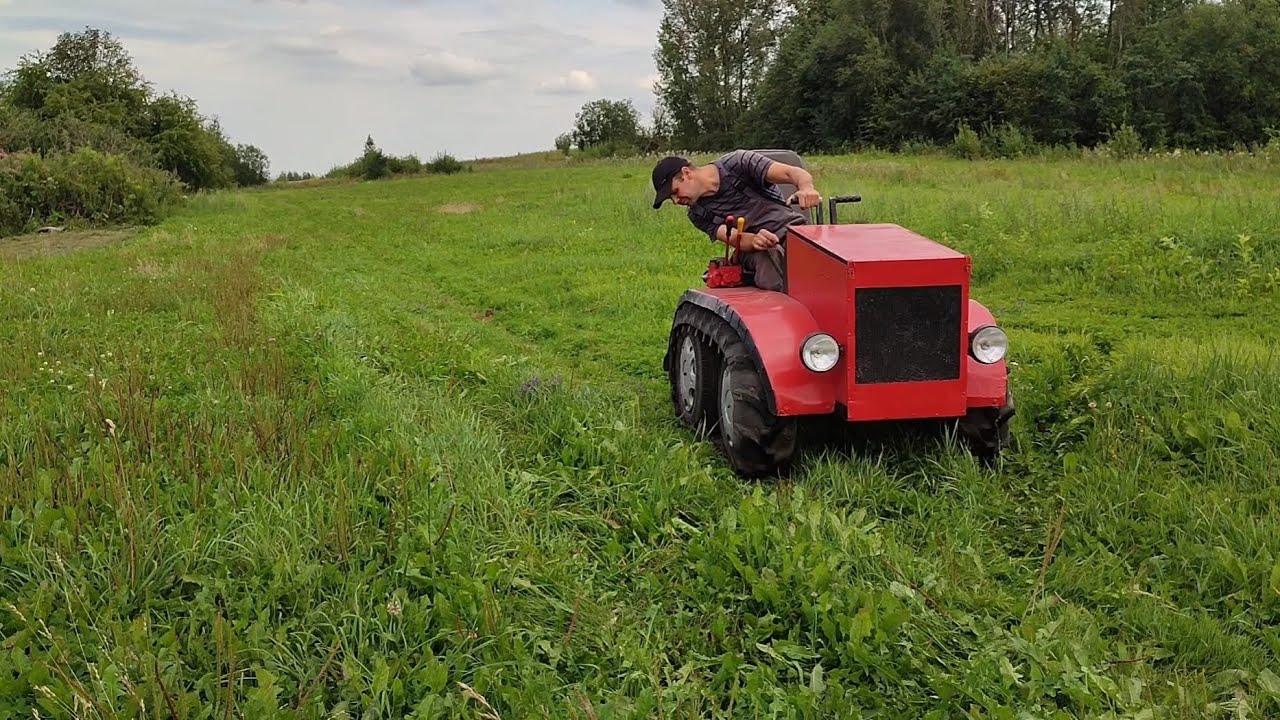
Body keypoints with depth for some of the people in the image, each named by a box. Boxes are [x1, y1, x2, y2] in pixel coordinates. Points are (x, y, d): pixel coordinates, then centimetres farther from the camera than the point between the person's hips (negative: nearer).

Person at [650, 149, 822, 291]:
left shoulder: (736, 163, 0)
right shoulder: (699, 214, 9)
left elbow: (796, 173, -10)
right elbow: (735, 239, -7)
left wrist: (806, 188, -35)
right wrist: (754, 240, -33)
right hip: (757, 252, 2)